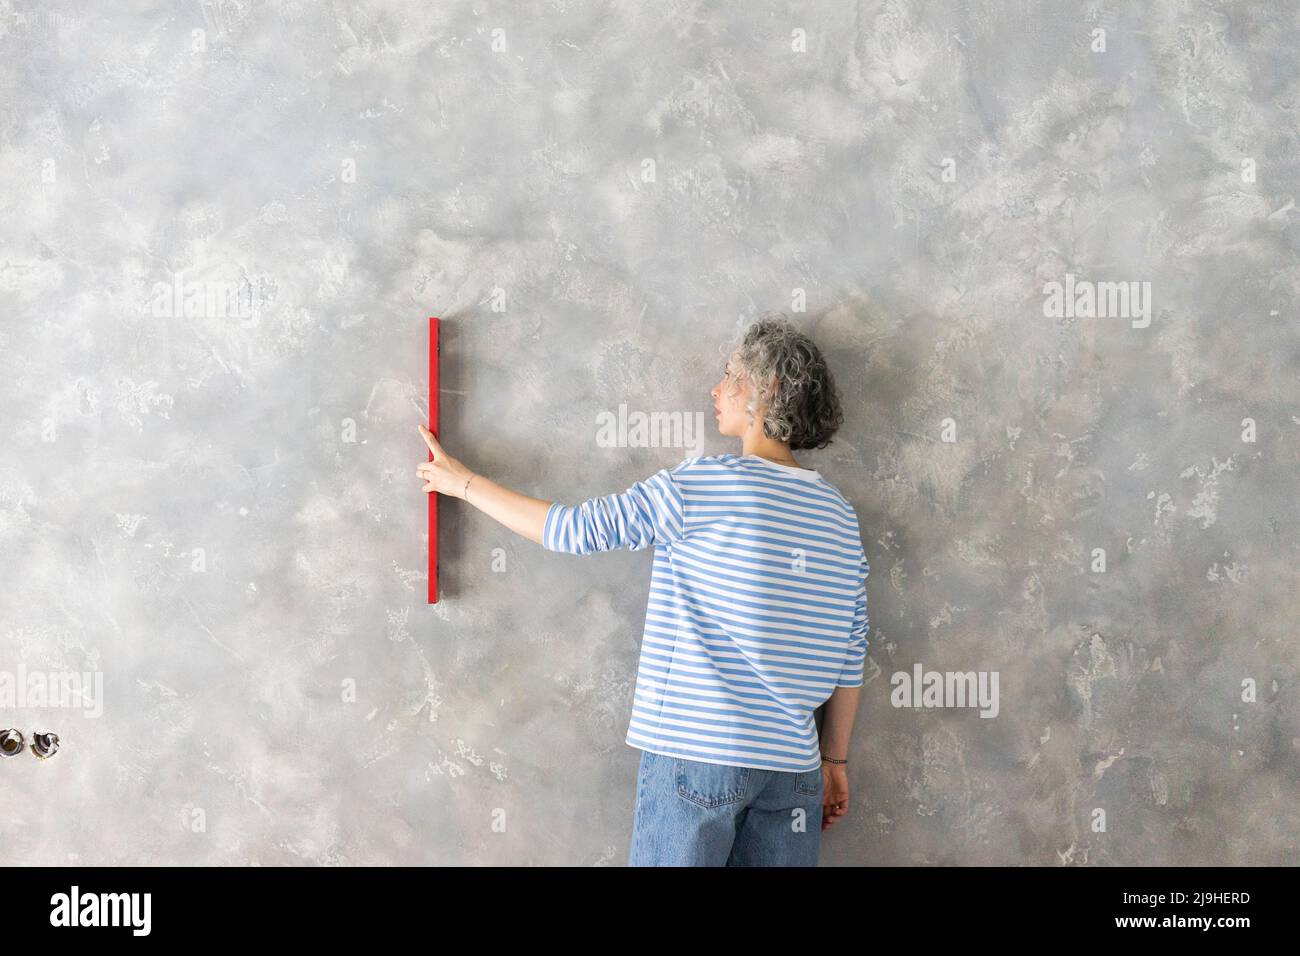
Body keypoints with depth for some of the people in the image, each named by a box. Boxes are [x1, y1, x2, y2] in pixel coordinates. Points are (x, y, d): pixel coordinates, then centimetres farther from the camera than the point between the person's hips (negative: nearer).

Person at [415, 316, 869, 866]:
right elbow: (849, 661, 9)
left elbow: (576, 529, -2)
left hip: (696, 757, -5)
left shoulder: (705, 485, -8)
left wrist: (463, 483, 10)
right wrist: (835, 761, 20)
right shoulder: (840, 515, 8)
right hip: (793, 767, 5)